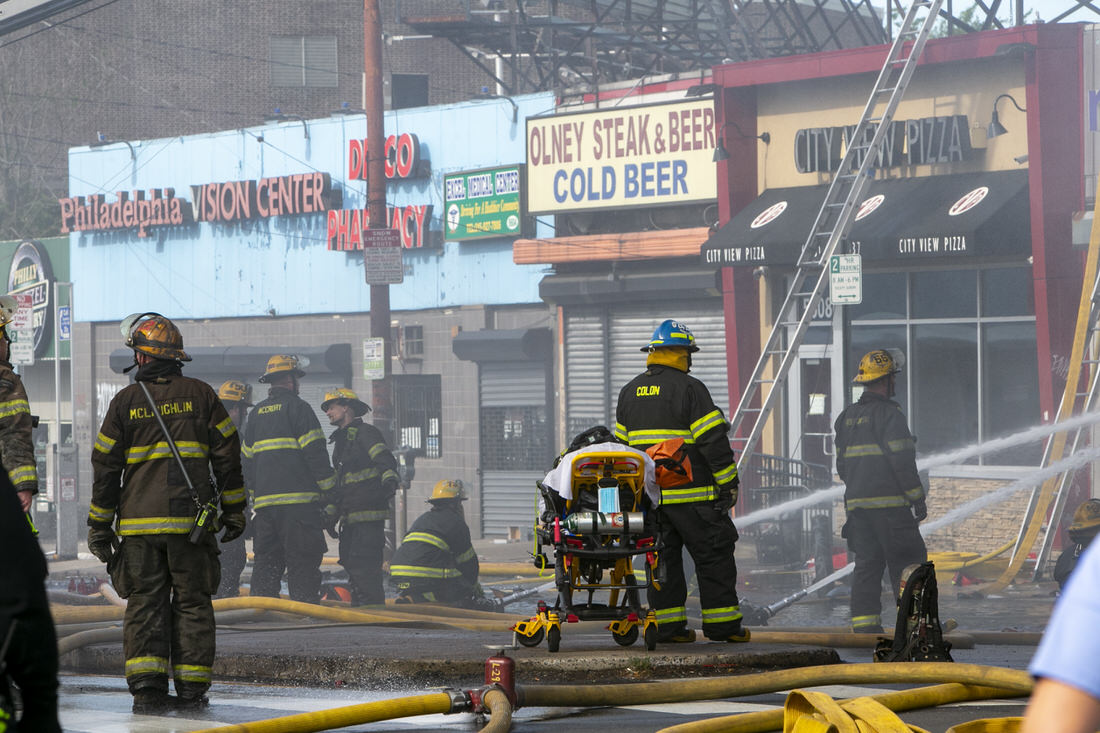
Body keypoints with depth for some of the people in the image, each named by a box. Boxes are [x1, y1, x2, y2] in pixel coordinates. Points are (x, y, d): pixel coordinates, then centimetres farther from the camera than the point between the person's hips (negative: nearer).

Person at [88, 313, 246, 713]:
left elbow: (105, 466, 2)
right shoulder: (201, 395, 3)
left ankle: (147, 686, -8)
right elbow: (227, 457, 4)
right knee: (191, 603, 6)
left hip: (139, 522, 0)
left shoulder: (125, 402, 0)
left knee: (144, 603, 4)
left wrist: (100, 525, 9)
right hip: (191, 521, 0)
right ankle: (191, 689, 3)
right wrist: (234, 510, 13)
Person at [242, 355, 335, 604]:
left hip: (264, 500, 6)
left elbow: (247, 459, 19)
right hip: (297, 498, -6)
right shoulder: (297, 407, -3)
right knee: (302, 561, -7)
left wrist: (254, 495, 24)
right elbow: (315, 453, -8)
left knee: (266, 560, 10)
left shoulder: (256, 413, 17)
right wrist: (327, 490, -3)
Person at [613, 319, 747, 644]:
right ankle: (722, 623, 0)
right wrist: (728, 482, -6)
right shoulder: (690, 388, -9)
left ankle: (667, 624, 6)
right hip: (690, 495, -6)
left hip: (648, 495, 6)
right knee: (713, 555, 1)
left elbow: (621, 443, 17)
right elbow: (713, 440, -12)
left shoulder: (629, 392, 13)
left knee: (663, 556, 9)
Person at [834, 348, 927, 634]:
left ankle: (864, 622, 2)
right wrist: (918, 499, -9)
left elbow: (842, 465, 16)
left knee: (867, 563, 7)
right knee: (906, 561, -2)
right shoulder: (889, 414, -11)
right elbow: (902, 461, -15)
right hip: (889, 503, -7)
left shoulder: (847, 417, 13)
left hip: (857, 502, 7)